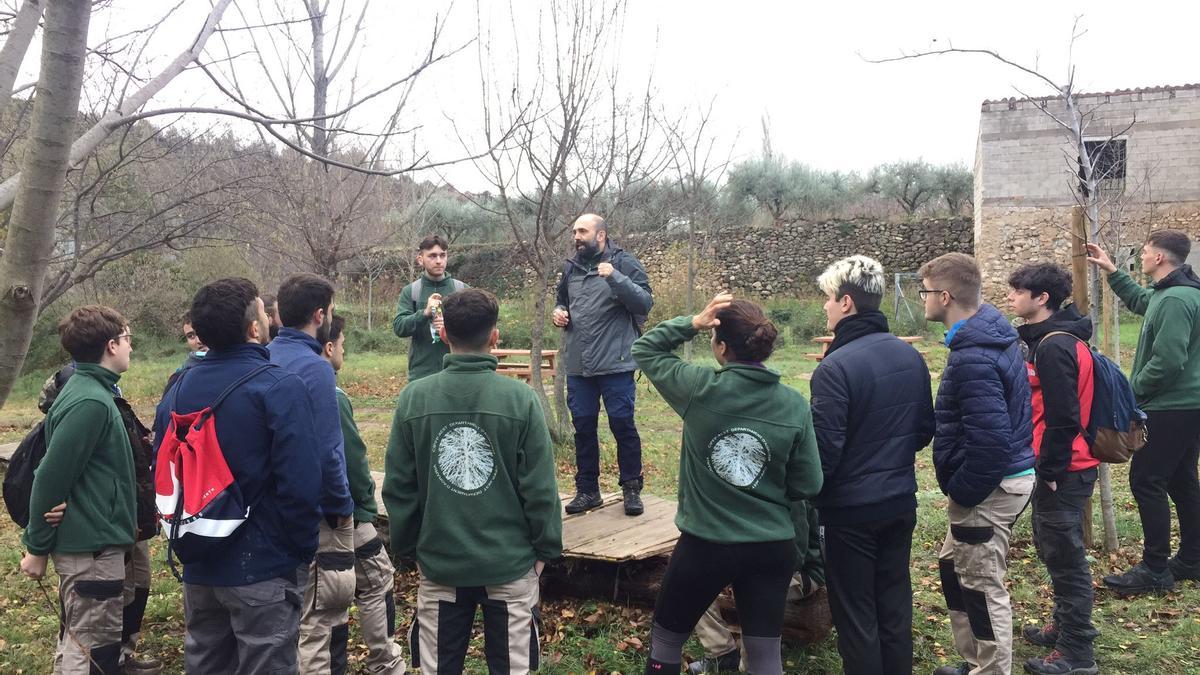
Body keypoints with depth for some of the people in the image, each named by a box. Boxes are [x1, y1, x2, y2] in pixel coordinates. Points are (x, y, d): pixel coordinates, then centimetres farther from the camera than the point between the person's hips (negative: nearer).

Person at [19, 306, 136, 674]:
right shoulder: (90, 402, -21)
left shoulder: (86, 390, 9)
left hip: (86, 538, 10)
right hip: (92, 546, -10)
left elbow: (55, 471, 16)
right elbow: (51, 477, -21)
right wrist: (37, 547, -13)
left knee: (77, 642, 21)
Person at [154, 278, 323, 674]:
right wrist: (304, 549, -8)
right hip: (263, 567, -7)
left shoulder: (178, 389, 4)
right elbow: (301, 483, -22)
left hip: (198, 566, 7)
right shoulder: (278, 387, -18)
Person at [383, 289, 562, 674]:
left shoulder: (413, 398, -8)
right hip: (510, 561, -2)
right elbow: (540, 488, -11)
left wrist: (406, 546, 13)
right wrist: (545, 548, 4)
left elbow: (398, 487, -2)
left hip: (439, 561, 2)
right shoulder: (520, 398, -14)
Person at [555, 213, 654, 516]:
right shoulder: (570, 267, 12)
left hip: (615, 365, -5)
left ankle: (631, 488, 17)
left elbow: (645, 302, -14)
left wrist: (615, 277, -25)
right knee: (583, 427, 11)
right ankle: (587, 490, 23)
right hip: (578, 366, 5)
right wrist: (559, 312, 3)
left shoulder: (624, 263, -5)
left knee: (622, 425, 2)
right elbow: (561, 300, 26)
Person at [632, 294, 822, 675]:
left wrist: (692, 323, -9)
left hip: (704, 544, -2)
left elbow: (644, 350, 1)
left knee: (666, 638, 20)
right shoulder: (794, 405, -8)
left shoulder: (700, 389, -15)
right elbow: (808, 486, -3)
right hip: (772, 547, 2)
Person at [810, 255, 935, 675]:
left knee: (855, 614, 6)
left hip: (851, 510, -7)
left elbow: (825, 448, -20)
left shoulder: (835, 367, -21)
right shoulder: (911, 357, 2)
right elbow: (925, 431, 10)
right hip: (901, 502, 7)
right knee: (895, 605, 18)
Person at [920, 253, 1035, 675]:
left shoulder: (972, 358, -26)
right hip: (1009, 475, 11)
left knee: (982, 587, 4)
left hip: (989, 486, -11)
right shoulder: (994, 334, 7)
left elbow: (990, 441, -30)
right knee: (952, 565, 22)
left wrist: (959, 491, -16)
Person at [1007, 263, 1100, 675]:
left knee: (1065, 557, 0)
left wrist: (1049, 471, -17)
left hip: (1063, 471, -10)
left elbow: (1063, 418, -23)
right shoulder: (1051, 339, 11)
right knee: (1053, 550, 21)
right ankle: (1066, 627, 35)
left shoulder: (1054, 347, -20)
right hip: (1058, 466, 10)